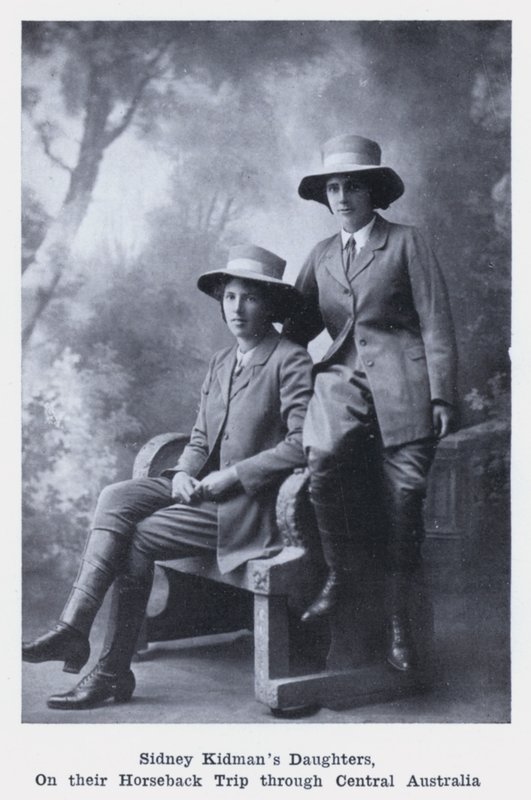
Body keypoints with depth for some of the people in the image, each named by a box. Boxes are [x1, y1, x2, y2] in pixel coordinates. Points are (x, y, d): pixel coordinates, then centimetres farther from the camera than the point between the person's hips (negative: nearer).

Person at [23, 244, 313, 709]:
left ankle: (112, 671, -6)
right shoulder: (221, 362, 16)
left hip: (251, 502, -7)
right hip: (205, 489, 7)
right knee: (115, 498, -15)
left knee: (137, 536, -17)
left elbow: (301, 445, -16)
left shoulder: (291, 361, -7)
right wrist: (184, 473, -4)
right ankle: (73, 628, -18)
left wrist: (231, 476, -16)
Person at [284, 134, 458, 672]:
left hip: (401, 382, -2)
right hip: (343, 377, 3)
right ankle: (342, 569, -3)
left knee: (403, 496, -5)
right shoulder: (321, 257, 20)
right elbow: (297, 327, 24)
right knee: (323, 459, -27)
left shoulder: (406, 243, 7)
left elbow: (435, 322, 2)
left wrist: (441, 395, -6)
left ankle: (398, 621, 11)